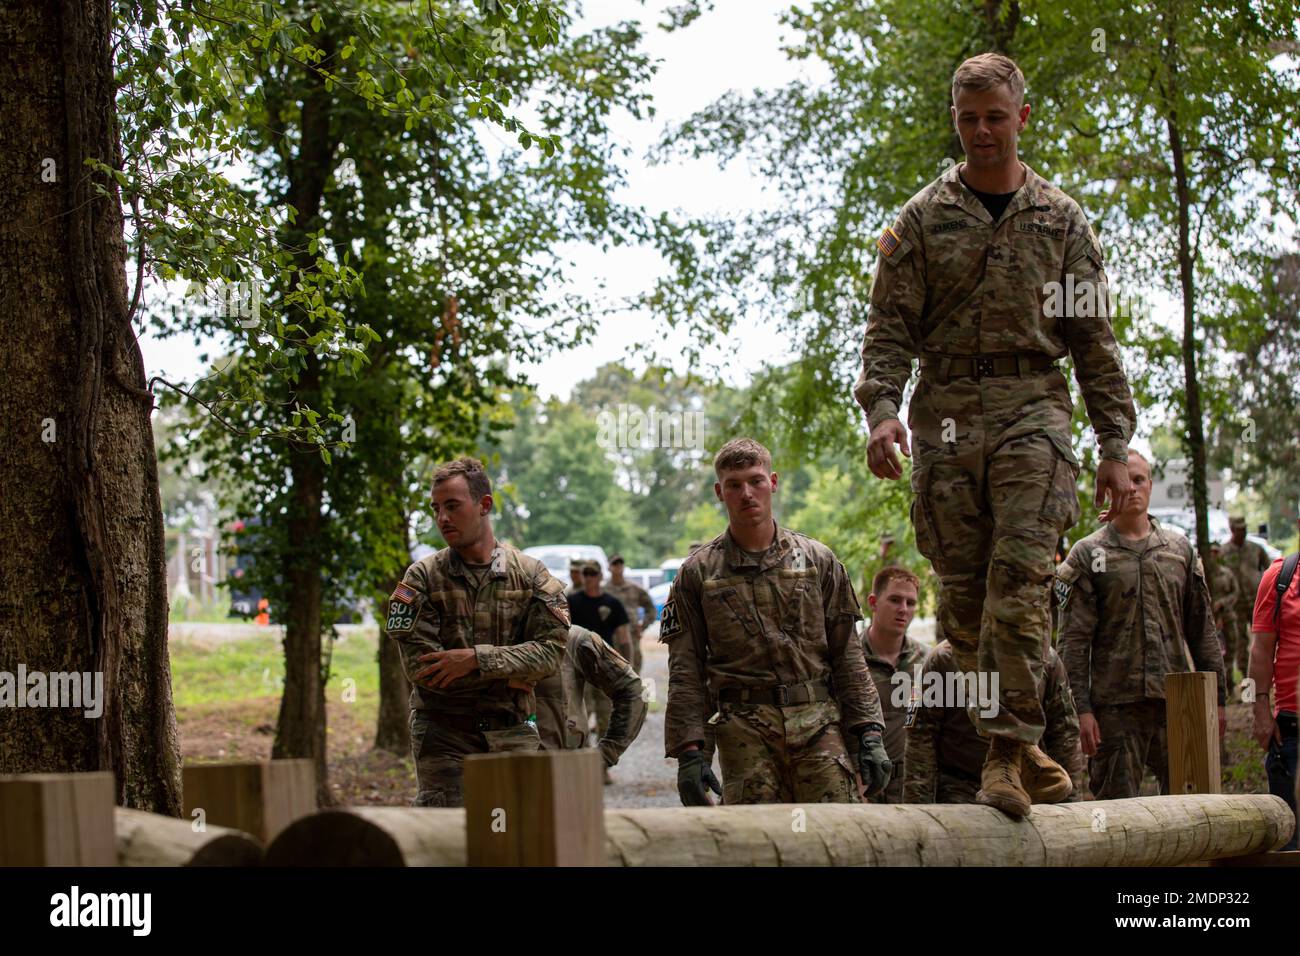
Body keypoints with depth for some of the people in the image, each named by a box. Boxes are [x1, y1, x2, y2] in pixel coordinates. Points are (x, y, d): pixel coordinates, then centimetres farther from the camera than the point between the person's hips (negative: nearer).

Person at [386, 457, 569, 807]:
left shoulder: (530, 574, 5)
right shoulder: (423, 577, 1)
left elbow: (551, 650, -6)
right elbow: (420, 665, -9)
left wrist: (476, 659, -17)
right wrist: (509, 676, -10)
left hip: (512, 731, 2)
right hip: (443, 733, -2)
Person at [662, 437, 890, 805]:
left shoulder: (818, 560, 11)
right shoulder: (697, 573, 7)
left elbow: (847, 656, 12)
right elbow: (685, 672, 5)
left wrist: (870, 733, 4)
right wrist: (688, 752, -4)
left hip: (818, 723, 1)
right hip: (744, 730, -1)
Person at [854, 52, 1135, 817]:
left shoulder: (1061, 221, 10)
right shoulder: (924, 219, 9)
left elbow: (1094, 339, 11)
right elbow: (890, 327, 5)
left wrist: (1115, 445, 5)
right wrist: (882, 410, -12)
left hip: (1032, 410, -1)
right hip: (947, 416, 1)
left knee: (1020, 581, -16)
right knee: (964, 595, 2)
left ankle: (1006, 753, -17)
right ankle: (1020, 737, 16)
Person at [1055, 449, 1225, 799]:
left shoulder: (1180, 549, 13)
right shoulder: (1088, 554, 3)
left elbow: (1202, 629, 16)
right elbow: (1074, 641, -2)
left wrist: (1217, 697, 11)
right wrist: (1083, 708, -10)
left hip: (1177, 700, 3)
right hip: (1115, 703, -3)